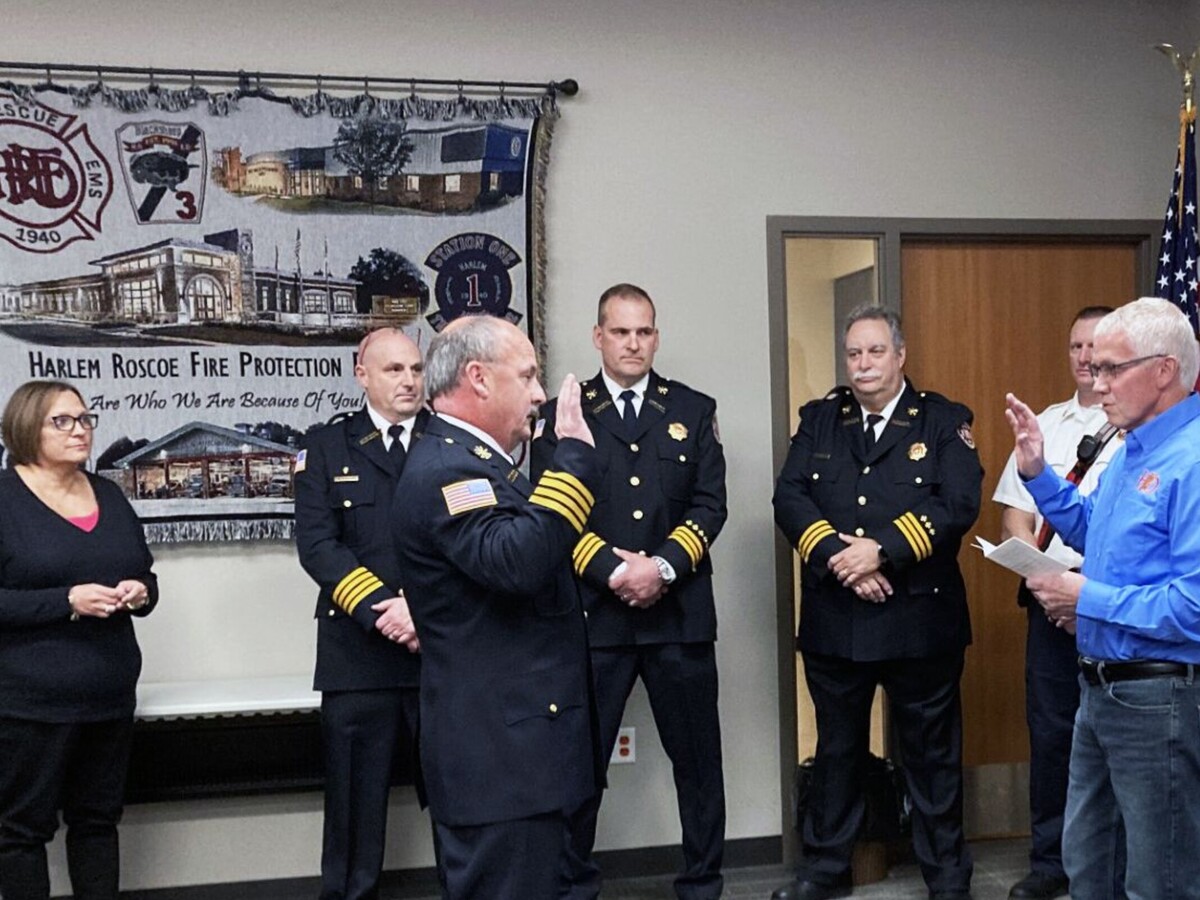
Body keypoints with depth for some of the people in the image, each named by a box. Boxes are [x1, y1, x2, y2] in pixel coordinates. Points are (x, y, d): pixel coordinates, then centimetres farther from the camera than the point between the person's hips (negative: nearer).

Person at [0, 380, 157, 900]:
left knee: (98, 817, 15)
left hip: (110, 694, 6)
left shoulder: (109, 496, 11)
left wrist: (140, 593, -5)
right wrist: (67, 601, -22)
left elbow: (144, 577, 17)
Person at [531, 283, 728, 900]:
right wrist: (613, 571, -13)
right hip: (592, 612, -1)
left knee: (696, 756, 7)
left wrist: (662, 566, -12)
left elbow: (710, 504, 2)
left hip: (679, 612, 1)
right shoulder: (562, 413, 7)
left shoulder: (694, 410, 10)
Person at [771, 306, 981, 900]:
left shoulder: (944, 421, 1)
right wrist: (837, 555, -17)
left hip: (920, 616, -2)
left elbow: (957, 505, -12)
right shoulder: (818, 419, 9)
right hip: (832, 619, 3)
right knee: (836, 747, 15)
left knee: (932, 750, 9)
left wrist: (881, 549, -20)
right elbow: (790, 497, -3)